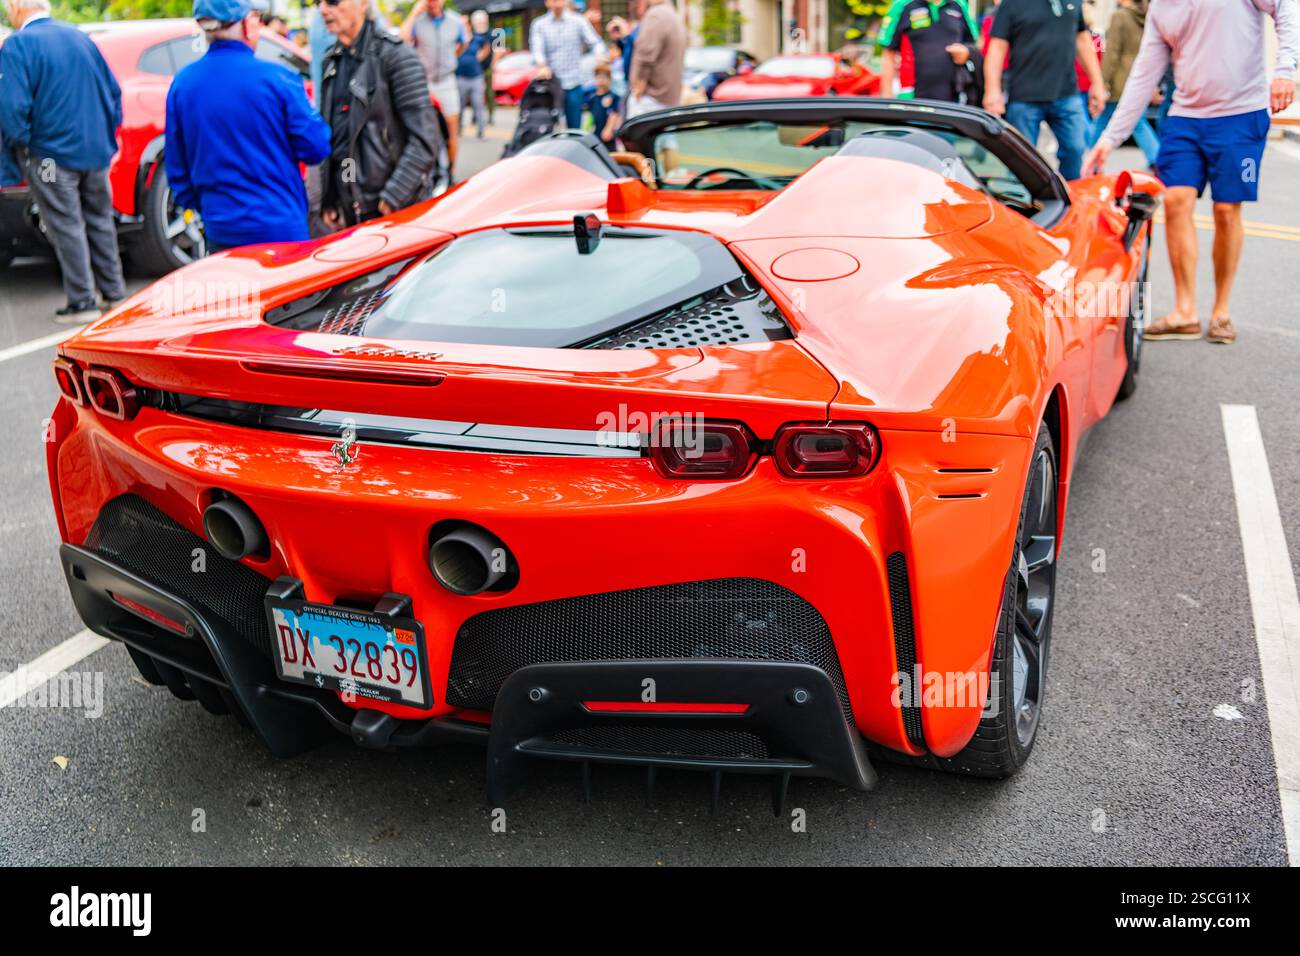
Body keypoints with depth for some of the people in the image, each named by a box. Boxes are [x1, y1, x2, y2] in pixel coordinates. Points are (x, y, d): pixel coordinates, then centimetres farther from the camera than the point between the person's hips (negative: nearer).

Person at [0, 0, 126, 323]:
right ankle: (113, 291, 21)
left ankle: (82, 301, 5)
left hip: (51, 154, -5)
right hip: (95, 151, 6)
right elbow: (113, 91, 12)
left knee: (67, 226, 2)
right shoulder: (79, 37, 8)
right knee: (100, 220, 16)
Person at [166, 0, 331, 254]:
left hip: (219, 232, 4)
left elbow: (177, 167, 7)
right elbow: (315, 149, -8)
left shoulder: (181, 83, 1)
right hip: (281, 230, -4)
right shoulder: (276, 78, -13)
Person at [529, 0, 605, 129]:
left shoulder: (578, 21, 7)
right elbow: (537, 48, -5)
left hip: (573, 84, 0)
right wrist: (542, 66, -26)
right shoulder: (539, 24, 8)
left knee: (574, 127, 1)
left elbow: (594, 43, 0)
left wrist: (600, 54, -24)